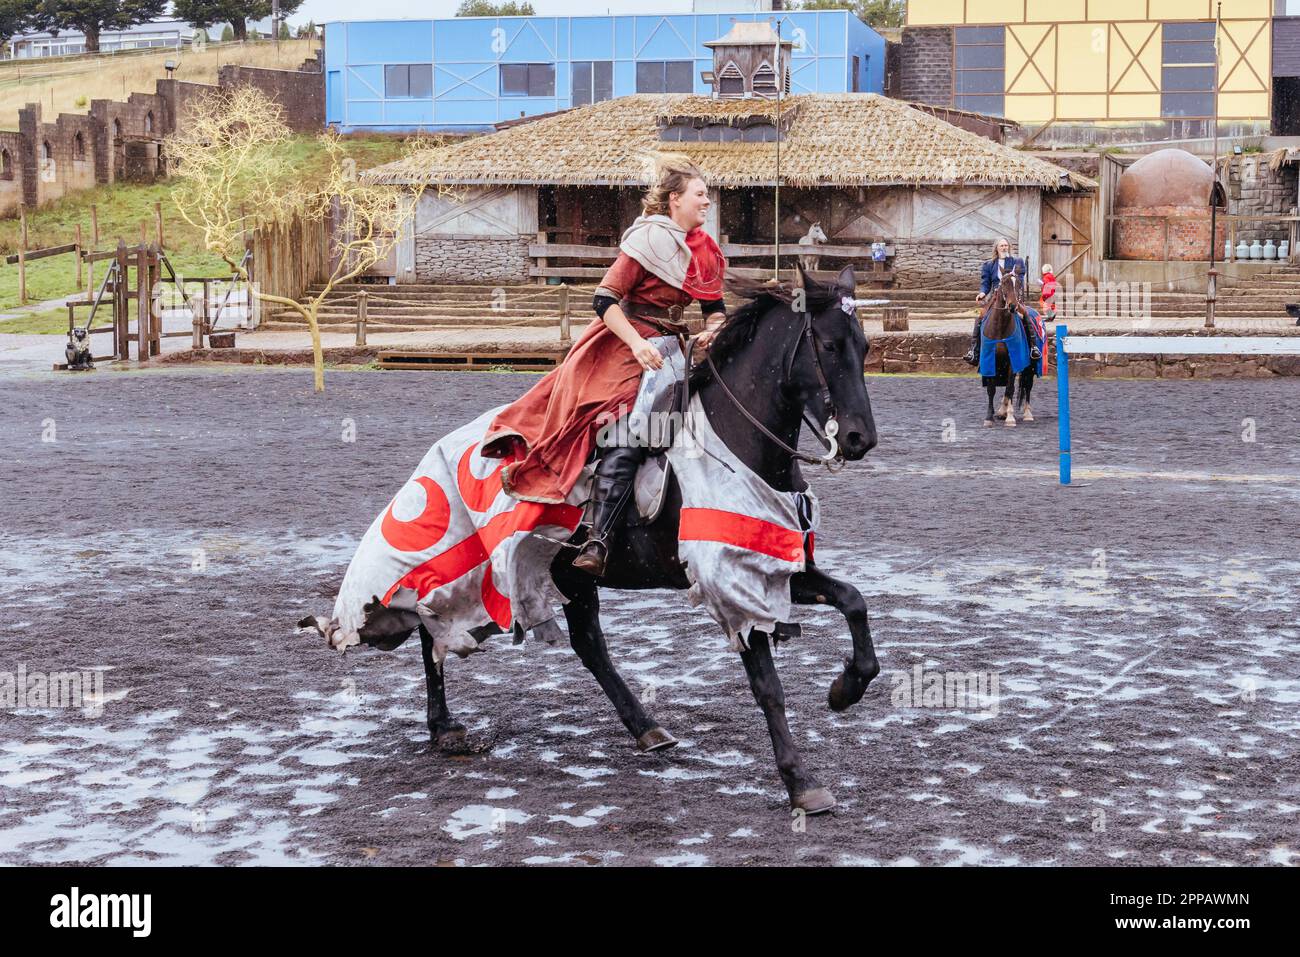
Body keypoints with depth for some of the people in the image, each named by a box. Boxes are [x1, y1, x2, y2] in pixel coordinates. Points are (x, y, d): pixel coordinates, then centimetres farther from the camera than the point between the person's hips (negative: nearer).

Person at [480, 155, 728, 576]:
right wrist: (638, 344, -26)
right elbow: (604, 299, -15)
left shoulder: (705, 249, 13)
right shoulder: (649, 239, -10)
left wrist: (712, 331, -5)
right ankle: (596, 541, -23)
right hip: (624, 342, -8)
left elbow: (715, 308, 18)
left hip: (669, 347, 8)